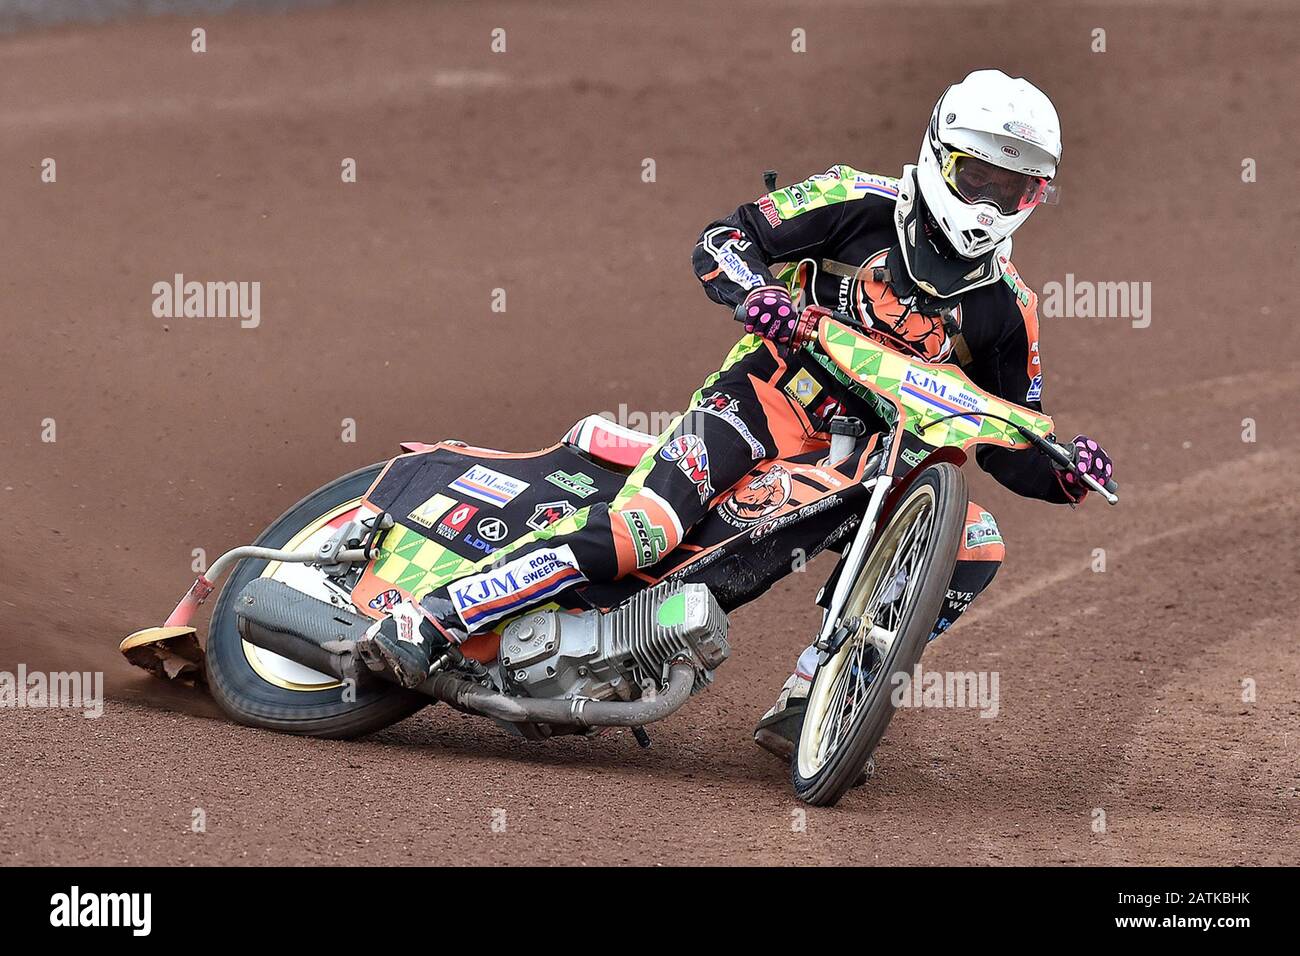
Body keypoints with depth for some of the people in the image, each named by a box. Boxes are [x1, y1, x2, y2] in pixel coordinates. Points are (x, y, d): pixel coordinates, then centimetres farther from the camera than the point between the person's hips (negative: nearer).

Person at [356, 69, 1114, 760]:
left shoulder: (1005, 306, 7)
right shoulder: (863, 204, -2)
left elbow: (1005, 444, 12)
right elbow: (719, 241, -1)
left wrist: (1063, 476, -8)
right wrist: (755, 290, -22)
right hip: (767, 399, -5)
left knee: (976, 547, -16)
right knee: (645, 531, -27)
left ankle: (804, 706, -12)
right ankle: (429, 619, -26)